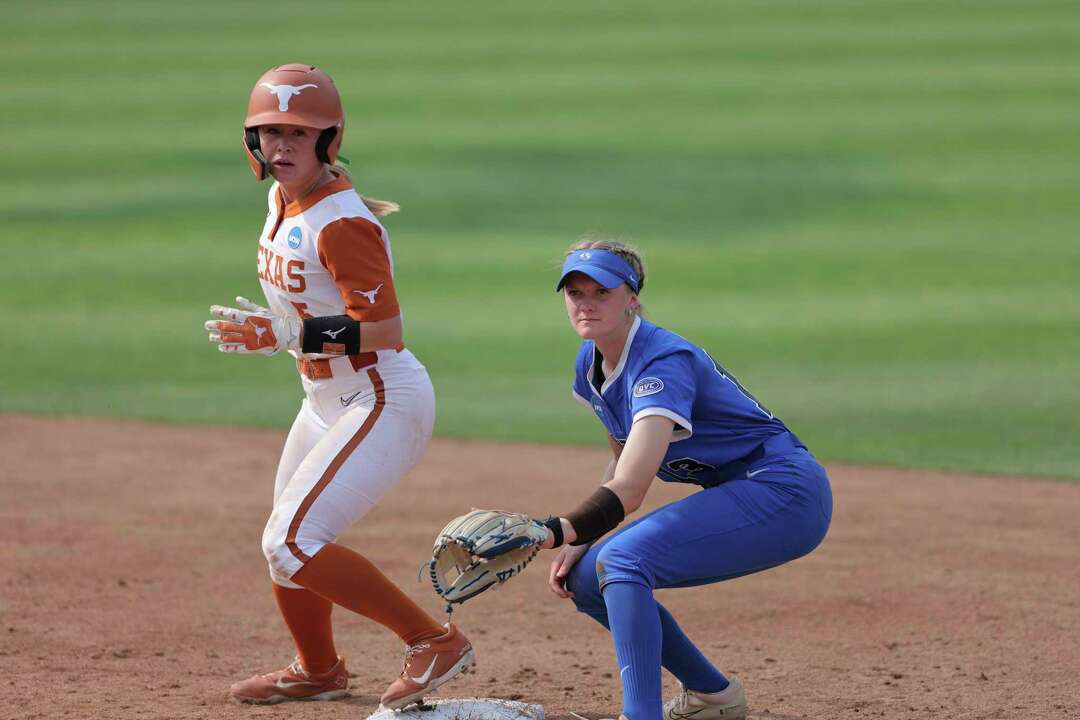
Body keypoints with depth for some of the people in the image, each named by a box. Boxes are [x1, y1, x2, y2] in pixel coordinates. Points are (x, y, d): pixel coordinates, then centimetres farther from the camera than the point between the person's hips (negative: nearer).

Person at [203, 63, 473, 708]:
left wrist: (289, 336, -31)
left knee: (293, 544, -20)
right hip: (327, 404, 10)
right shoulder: (284, 201, 6)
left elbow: (385, 330, -27)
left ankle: (434, 641, -15)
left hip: (384, 404, -10)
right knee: (284, 546, 20)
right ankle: (318, 671, 44)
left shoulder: (341, 224, -23)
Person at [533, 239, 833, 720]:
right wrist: (579, 541, 3)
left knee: (622, 560, -28)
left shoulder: (662, 364, -25)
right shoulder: (591, 365, 3)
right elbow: (625, 461, 17)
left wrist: (555, 532, -51)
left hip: (784, 494, -10)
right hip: (733, 498, 10)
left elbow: (629, 492, -36)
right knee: (585, 578, 7)